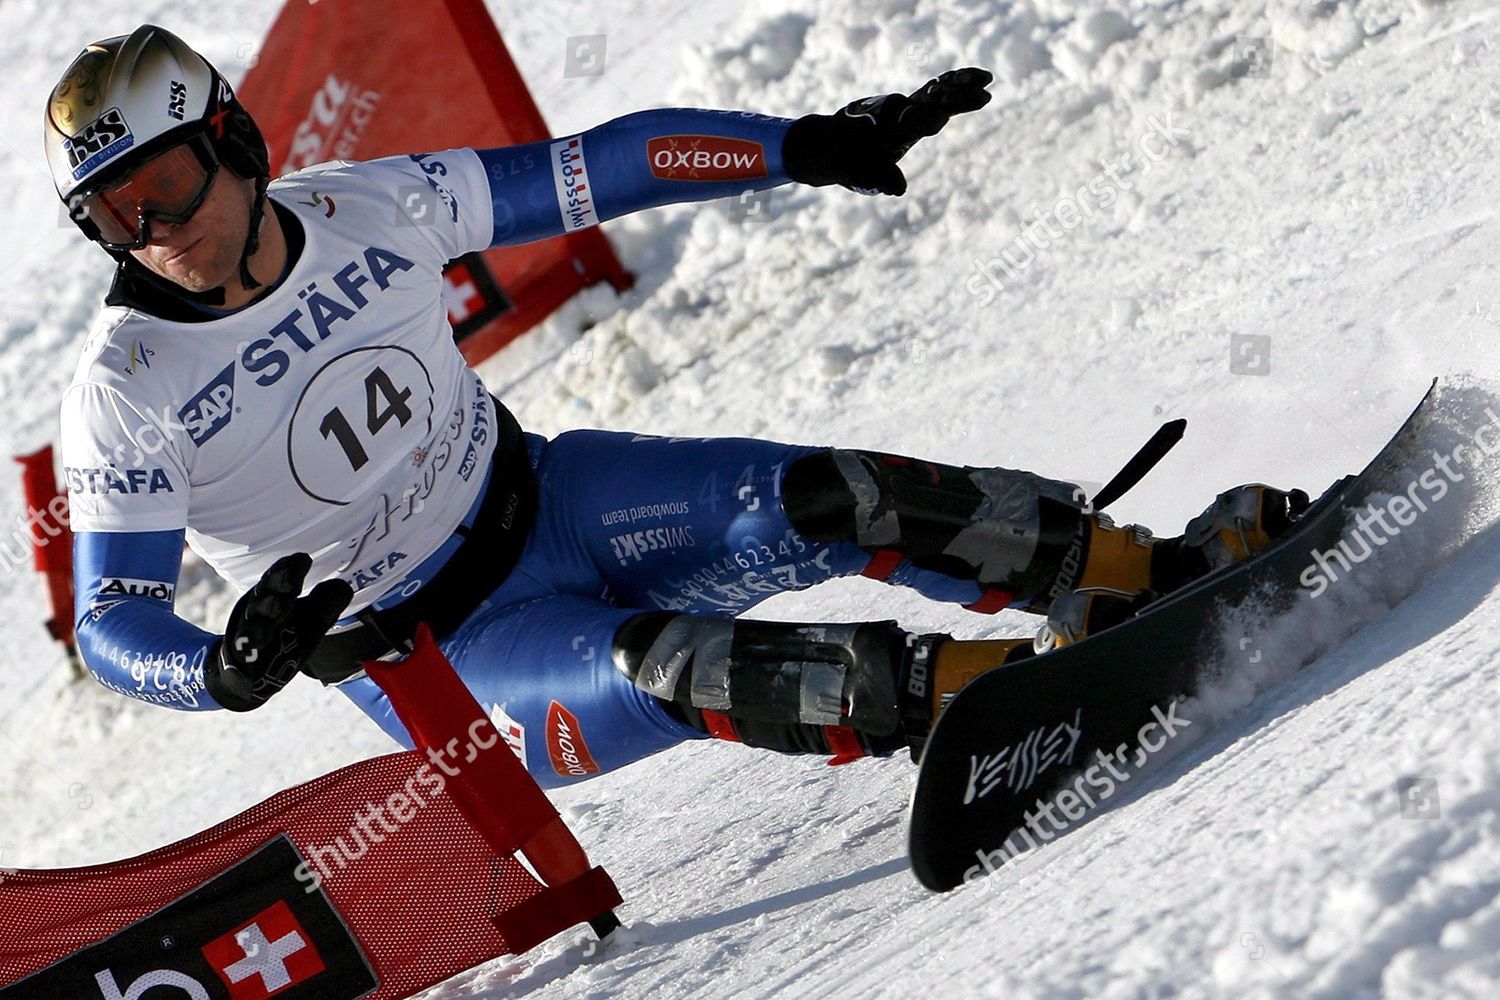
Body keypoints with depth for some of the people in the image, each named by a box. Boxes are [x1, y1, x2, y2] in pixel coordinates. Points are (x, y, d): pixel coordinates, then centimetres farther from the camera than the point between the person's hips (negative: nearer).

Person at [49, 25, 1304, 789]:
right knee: (651, 666, -34)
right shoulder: (124, 397, -17)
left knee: (823, 502, -19)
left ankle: (1156, 569, -12)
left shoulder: (368, 209, -9)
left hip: (542, 500, 4)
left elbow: (593, 171, -1)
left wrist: (808, 146, -5)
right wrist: (228, 672, -38)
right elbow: (112, 623, -15)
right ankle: (998, 688, -42)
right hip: (437, 662, -4)